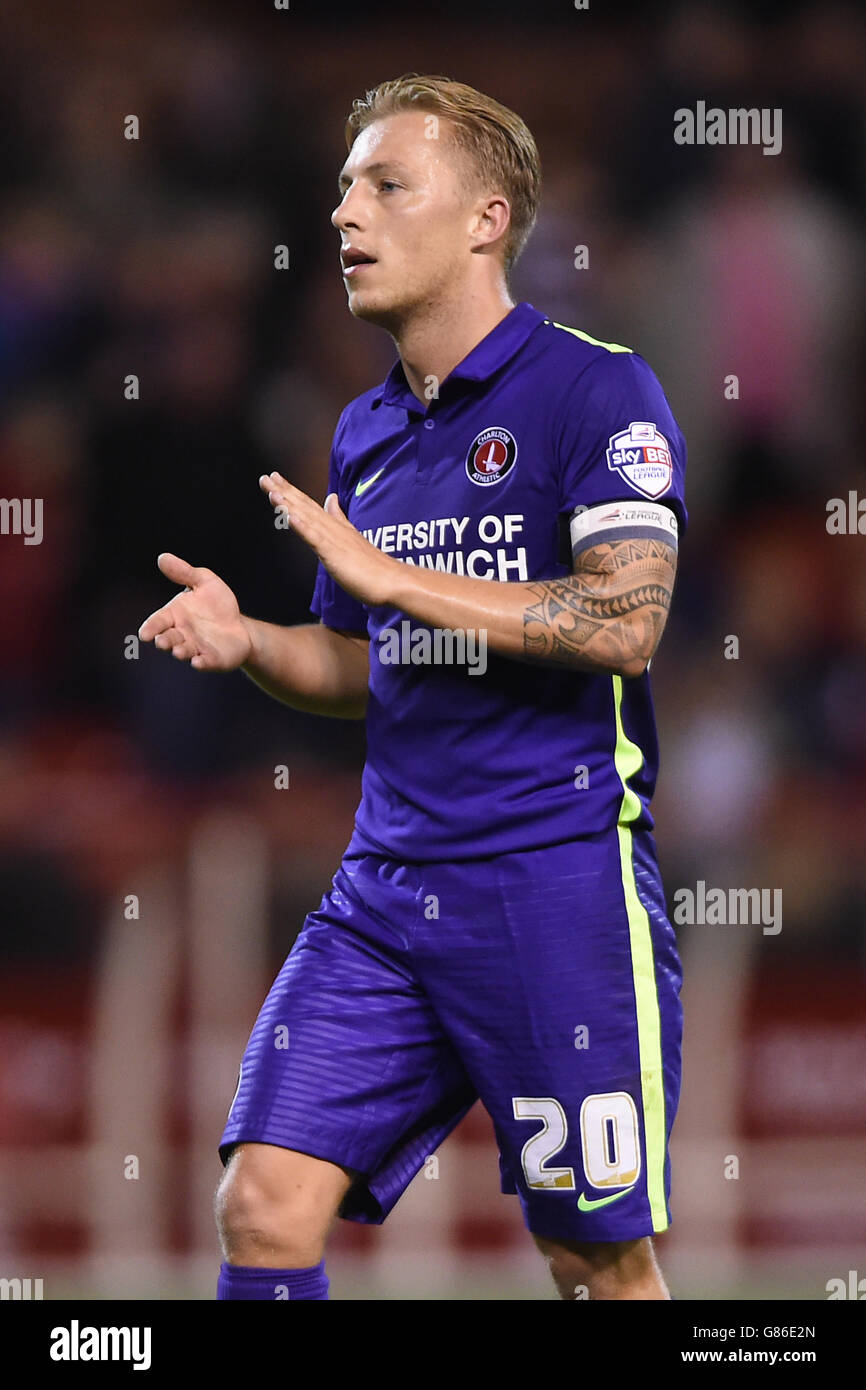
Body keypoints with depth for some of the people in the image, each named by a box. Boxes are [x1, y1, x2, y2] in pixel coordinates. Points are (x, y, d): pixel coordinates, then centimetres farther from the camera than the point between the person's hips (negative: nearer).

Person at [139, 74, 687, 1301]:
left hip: (557, 877, -6)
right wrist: (247, 641, 3)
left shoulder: (595, 389, -6)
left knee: (598, 1255, 1)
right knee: (266, 1204, -7)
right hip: (387, 882, 6)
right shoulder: (365, 433, 16)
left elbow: (626, 622, -18)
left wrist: (394, 576, -18)